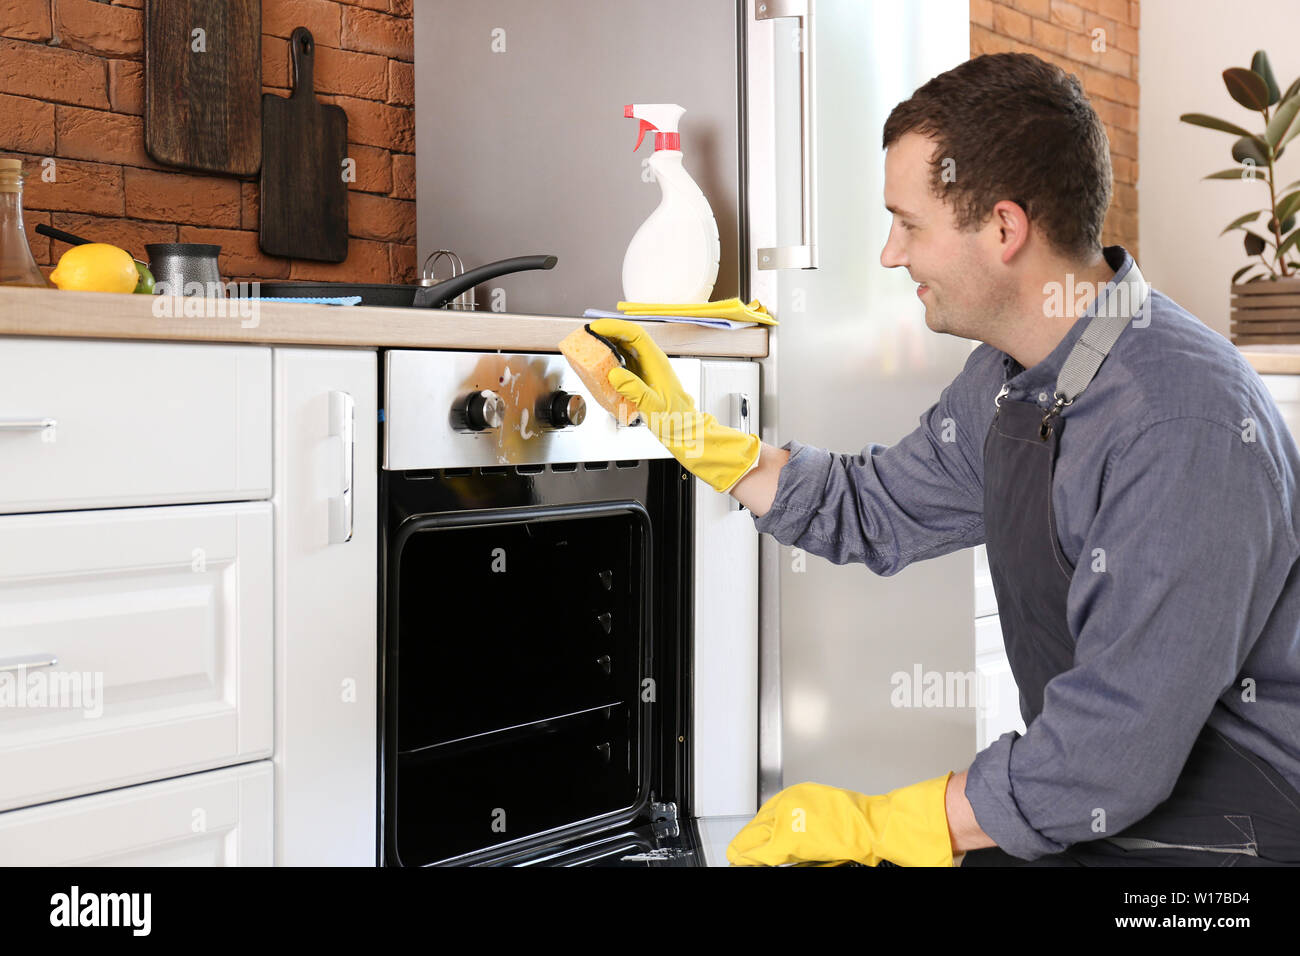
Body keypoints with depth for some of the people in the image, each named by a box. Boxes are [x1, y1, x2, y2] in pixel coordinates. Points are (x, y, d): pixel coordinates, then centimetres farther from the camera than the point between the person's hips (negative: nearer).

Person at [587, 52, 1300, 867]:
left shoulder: (1184, 429, -27)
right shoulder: (1010, 376, 2)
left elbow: (1113, 758, -27)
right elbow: (875, 510, 17)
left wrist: (873, 825, -19)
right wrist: (684, 425, 10)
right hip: (1087, 798, 7)